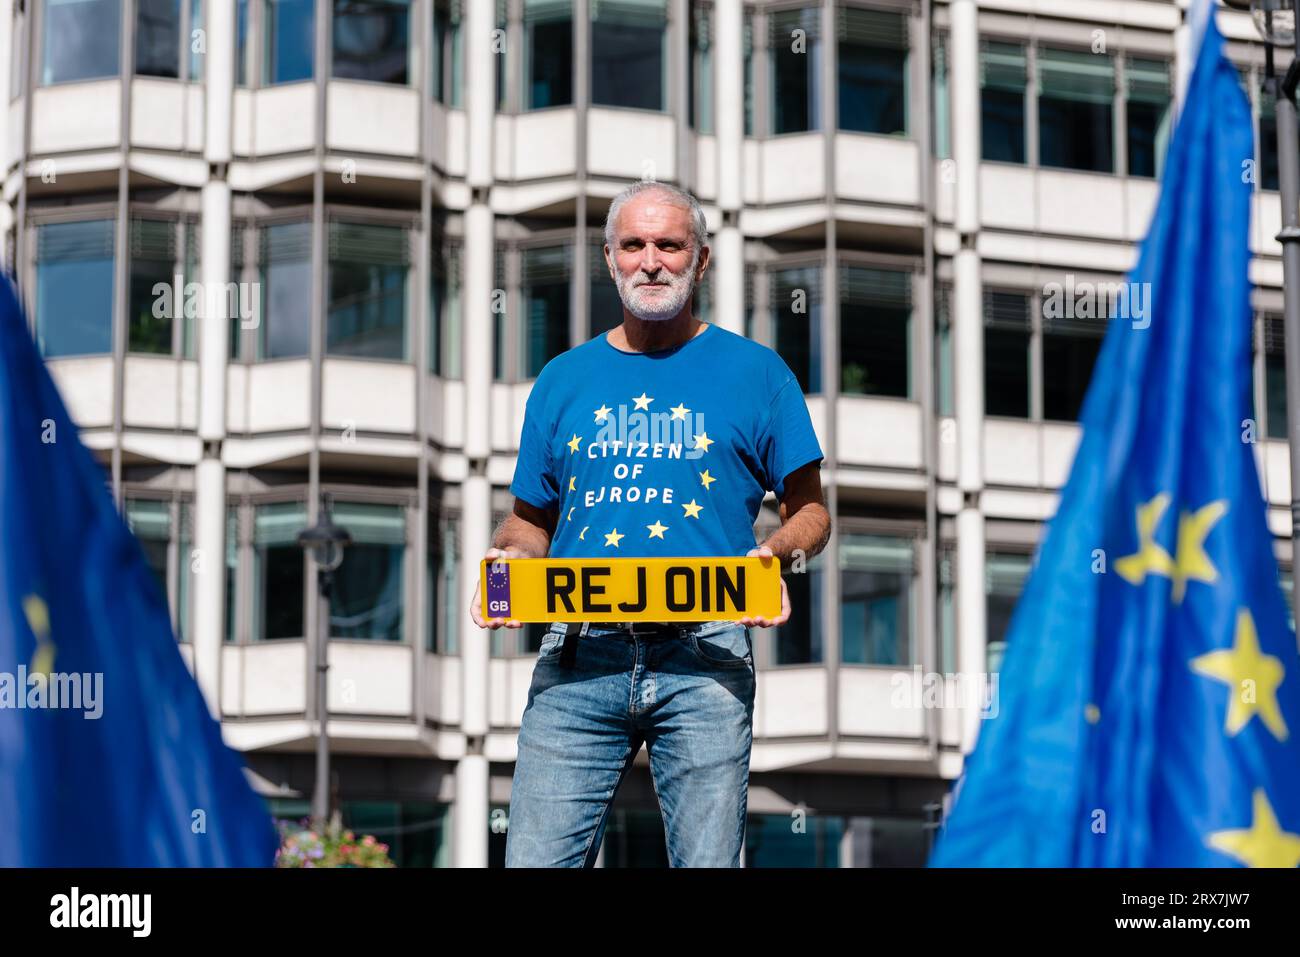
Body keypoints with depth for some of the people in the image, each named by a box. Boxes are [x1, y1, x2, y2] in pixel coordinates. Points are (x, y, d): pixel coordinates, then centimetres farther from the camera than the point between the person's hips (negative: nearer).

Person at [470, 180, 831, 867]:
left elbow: (808, 510, 11)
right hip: (579, 658, 2)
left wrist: (779, 551, -11)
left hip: (704, 657, -2)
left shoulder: (755, 372, 9)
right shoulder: (563, 381, 16)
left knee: (707, 859, -2)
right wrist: (506, 556, -2)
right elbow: (531, 521, 21)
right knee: (536, 860, -6)